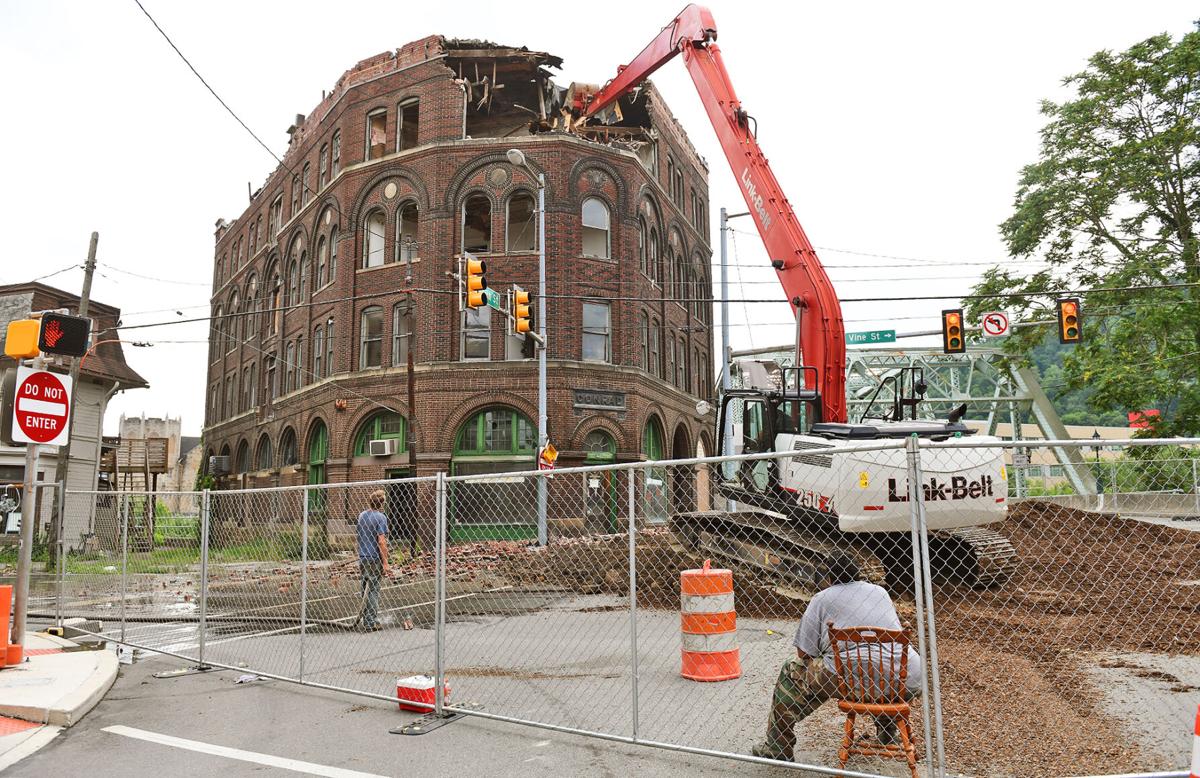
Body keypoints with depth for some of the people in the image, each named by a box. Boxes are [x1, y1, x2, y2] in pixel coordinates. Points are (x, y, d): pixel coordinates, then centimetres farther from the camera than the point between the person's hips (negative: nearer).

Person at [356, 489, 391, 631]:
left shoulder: (361, 515, 8)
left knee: (366, 589, 15)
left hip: (362, 558, 7)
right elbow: (381, 542, -19)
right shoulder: (380, 517, -14)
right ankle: (369, 623, 3)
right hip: (375, 559, -7)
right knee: (372, 590, 0)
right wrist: (385, 563, -18)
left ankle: (371, 619, 24)